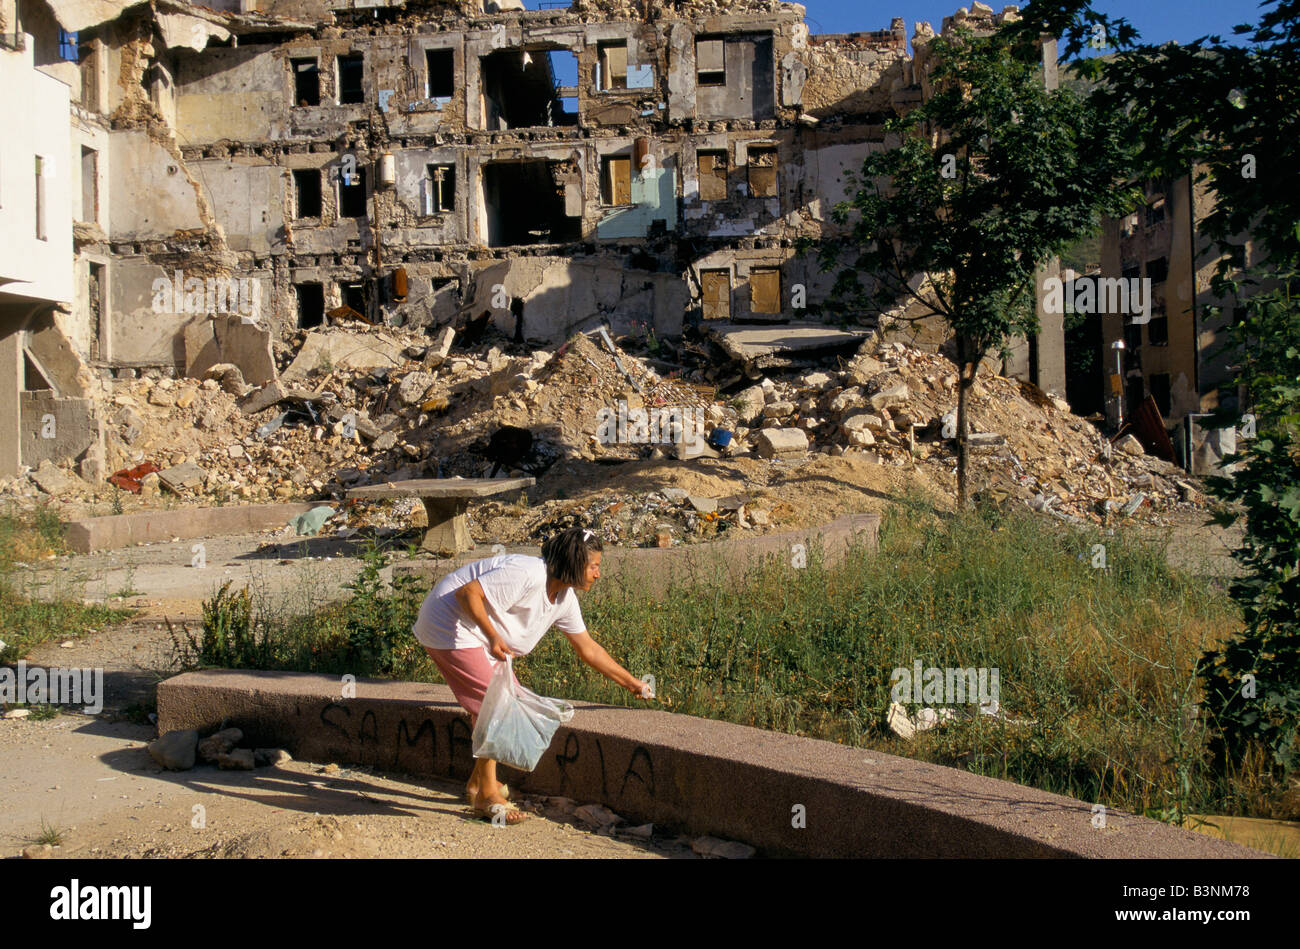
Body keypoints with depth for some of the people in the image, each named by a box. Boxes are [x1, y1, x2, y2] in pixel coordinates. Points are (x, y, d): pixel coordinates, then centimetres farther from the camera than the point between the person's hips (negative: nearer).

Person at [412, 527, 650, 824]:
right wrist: (493, 636, -30)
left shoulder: (564, 598, 4)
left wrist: (631, 682, 16)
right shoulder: (527, 575, -26)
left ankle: (478, 782, 23)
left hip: (475, 634, 10)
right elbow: (467, 592, -28)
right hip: (449, 627, -10)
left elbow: (588, 649, 14)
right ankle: (486, 796, -5)